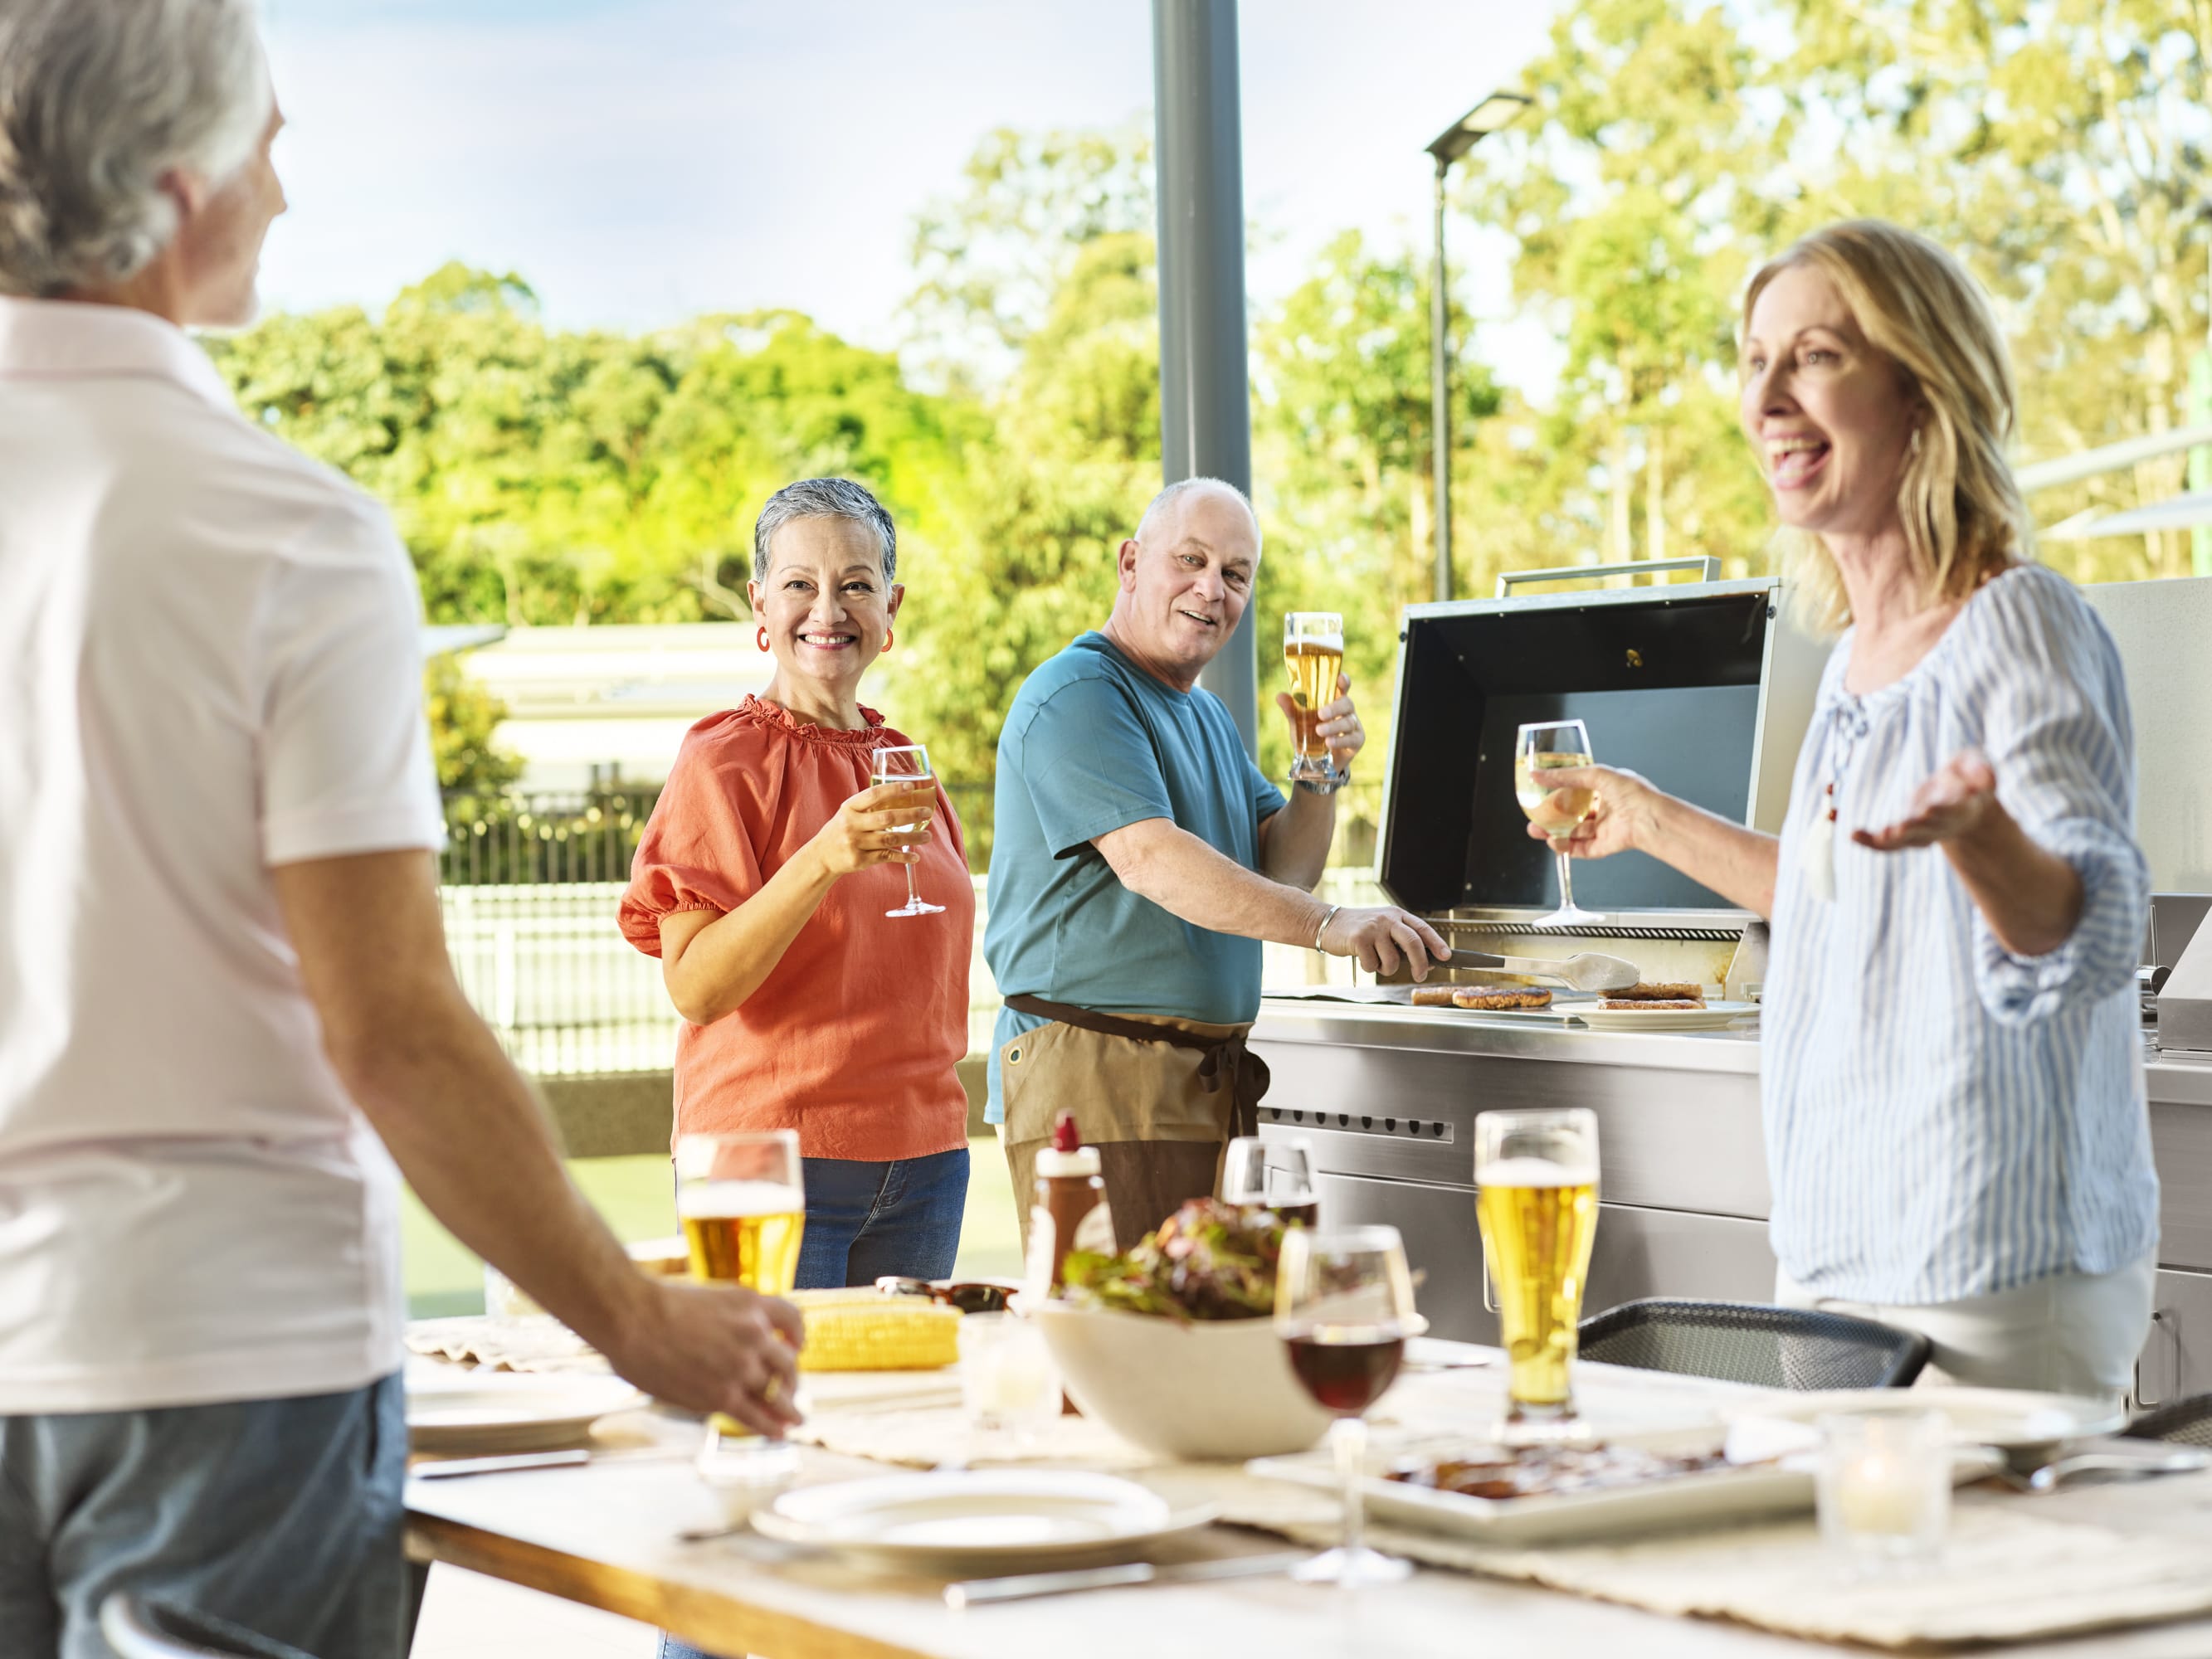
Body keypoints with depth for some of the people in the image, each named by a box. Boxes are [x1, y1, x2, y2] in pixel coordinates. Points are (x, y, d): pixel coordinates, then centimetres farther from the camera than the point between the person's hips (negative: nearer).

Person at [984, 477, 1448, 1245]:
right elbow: (1149, 860, -24)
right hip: (1099, 1074, -9)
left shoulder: (1207, 716, 22)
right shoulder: (1076, 695, -9)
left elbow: (1281, 876, 17)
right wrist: (1328, 924, -32)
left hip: (1212, 1080, 9)